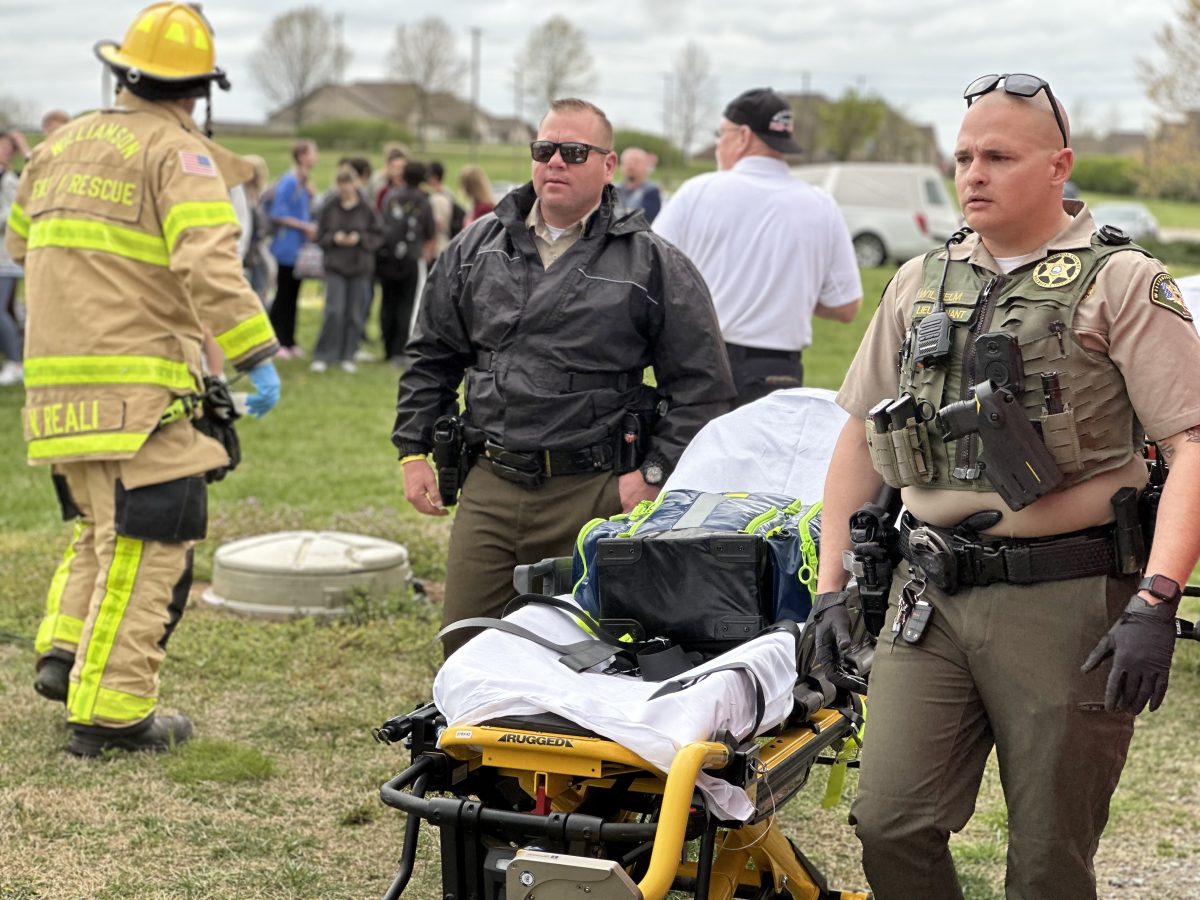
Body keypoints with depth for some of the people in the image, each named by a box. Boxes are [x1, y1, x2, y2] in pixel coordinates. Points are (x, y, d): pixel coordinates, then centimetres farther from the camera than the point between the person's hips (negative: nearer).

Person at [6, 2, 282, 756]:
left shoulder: (61, 145, 17)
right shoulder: (178, 153, -5)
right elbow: (210, 265, -19)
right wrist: (258, 354, -19)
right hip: (136, 382, -7)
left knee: (102, 524, 25)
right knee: (146, 544, -2)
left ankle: (66, 649, 14)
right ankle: (111, 708, -2)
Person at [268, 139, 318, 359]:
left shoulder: (305, 184, 11)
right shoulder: (288, 183, -14)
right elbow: (277, 214, -17)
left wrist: (311, 227, 2)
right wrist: (305, 226, -14)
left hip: (300, 248, 8)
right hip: (288, 247, -8)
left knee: (292, 295, 12)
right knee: (283, 295, -3)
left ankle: (289, 342, 17)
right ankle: (275, 342, 2)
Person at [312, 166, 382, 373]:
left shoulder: (366, 209, -1)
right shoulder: (330, 208, 1)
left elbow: (377, 237, 2)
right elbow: (320, 236, 5)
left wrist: (360, 239, -14)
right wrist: (334, 239, -13)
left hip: (359, 268, 1)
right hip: (335, 266, -1)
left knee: (354, 315, 5)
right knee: (334, 311, -11)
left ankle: (347, 356, 17)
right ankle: (322, 356, -2)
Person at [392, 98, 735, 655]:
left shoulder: (652, 265, 1)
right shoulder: (476, 249, 12)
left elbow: (701, 385, 1)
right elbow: (432, 358, 19)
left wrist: (655, 472, -7)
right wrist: (414, 452, 12)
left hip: (593, 493, -3)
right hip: (489, 489, 4)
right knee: (465, 645, 6)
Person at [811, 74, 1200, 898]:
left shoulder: (1121, 282, -2)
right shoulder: (919, 285, 14)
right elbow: (861, 434, 19)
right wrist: (833, 584, 12)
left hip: (1067, 604, -4)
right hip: (931, 598, 4)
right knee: (892, 826, -2)